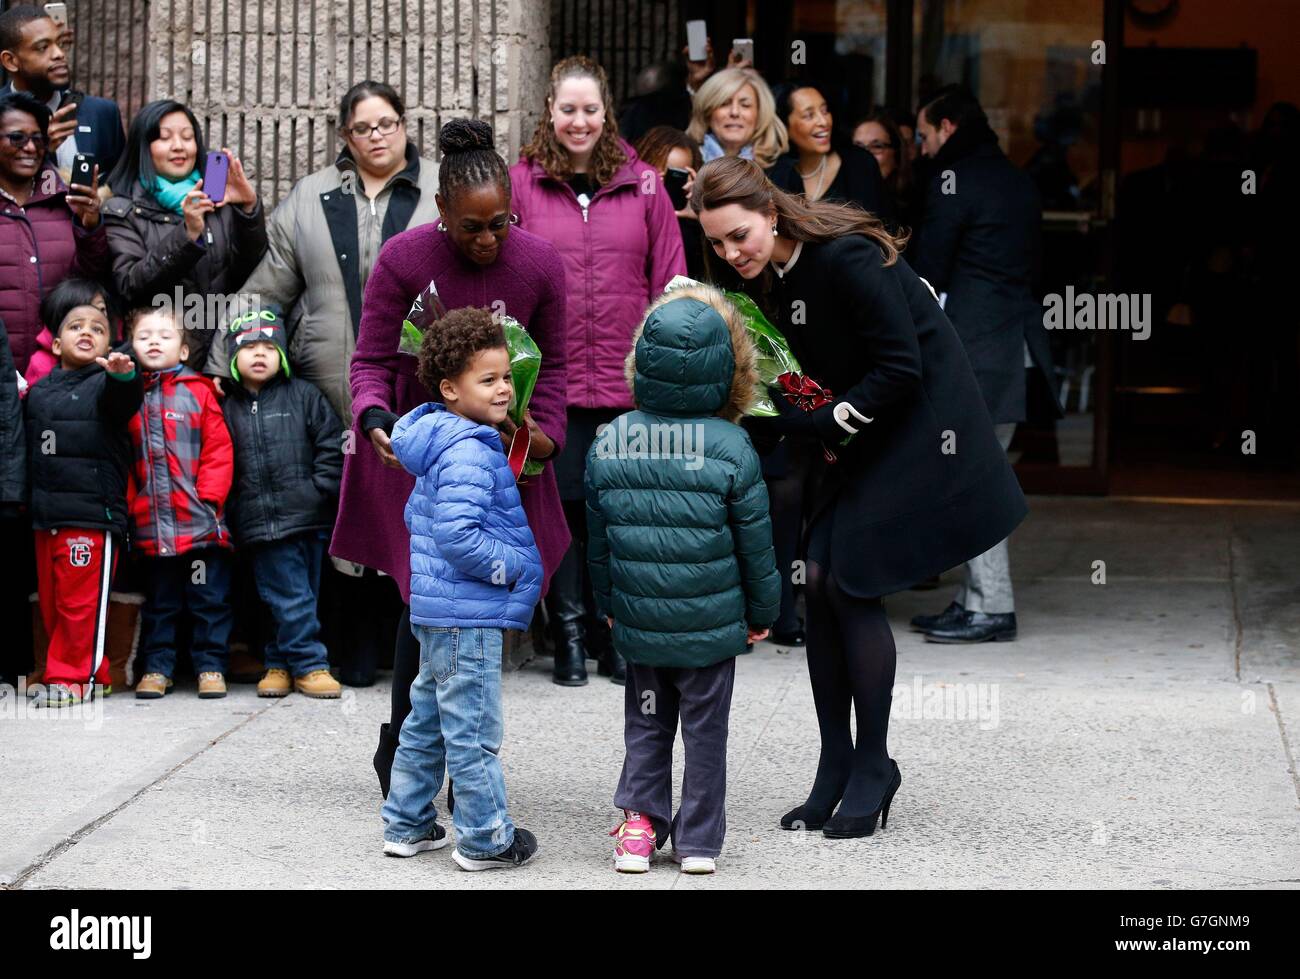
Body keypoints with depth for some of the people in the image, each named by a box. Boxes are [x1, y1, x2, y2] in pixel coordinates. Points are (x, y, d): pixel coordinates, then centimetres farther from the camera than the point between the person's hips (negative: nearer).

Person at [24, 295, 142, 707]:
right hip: (45, 515, 7)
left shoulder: (105, 384, -1)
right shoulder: (39, 391, 16)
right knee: (52, 601, 11)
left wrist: (123, 376, -46)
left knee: (81, 600, -7)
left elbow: (124, 402, -25)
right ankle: (92, 673, 20)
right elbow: (25, 445, 23)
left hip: (93, 514, -6)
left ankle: (71, 676, 0)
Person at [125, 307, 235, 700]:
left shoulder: (198, 391, 2)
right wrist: (130, 505, 1)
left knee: (209, 599, 3)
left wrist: (209, 498, -10)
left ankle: (210, 666, 9)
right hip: (152, 524, 2)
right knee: (159, 601, 11)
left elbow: (219, 450, -2)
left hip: (200, 522, -2)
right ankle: (156, 667, 17)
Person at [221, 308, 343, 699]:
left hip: (309, 518, 1)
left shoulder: (304, 396, 5)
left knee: (292, 598, 7)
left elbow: (331, 444, 5)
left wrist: (320, 489, -4)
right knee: (292, 598, -6)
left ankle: (281, 663, 17)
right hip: (261, 526, 0)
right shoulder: (228, 409, 9)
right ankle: (309, 665, -1)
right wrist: (230, 509, 3)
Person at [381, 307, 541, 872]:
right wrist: (512, 566, -15)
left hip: (437, 612, 11)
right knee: (473, 729, -2)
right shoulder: (468, 454, -19)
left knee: (428, 720, 19)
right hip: (468, 615, -11)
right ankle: (485, 840, 6)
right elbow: (457, 535, -28)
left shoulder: (440, 445, 14)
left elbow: (417, 515, 25)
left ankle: (407, 825, 28)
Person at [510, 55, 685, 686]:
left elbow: (669, 279, 7)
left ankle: (618, 637, 15)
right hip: (552, 379, -1)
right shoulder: (522, 183, 4)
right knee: (561, 508, 2)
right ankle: (571, 639, 13)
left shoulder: (642, 183, 7)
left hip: (629, 380, 1)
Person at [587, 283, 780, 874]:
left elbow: (597, 538, 6)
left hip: (638, 623, 2)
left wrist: (608, 603, 21)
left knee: (646, 723, 18)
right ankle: (699, 841, 15)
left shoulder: (609, 443, -4)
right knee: (706, 730, 9)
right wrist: (763, 611, 9)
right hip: (711, 624, -2)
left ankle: (640, 822, 13)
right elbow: (755, 543, -5)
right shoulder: (731, 448, -13)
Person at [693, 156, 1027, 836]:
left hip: (917, 422, -7)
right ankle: (835, 769, 9)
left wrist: (822, 423, -21)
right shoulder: (752, 274, -1)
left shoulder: (846, 259, -25)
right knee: (819, 580, -2)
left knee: (851, 581, -12)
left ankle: (873, 769, 1)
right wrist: (751, 440, -9)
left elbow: (902, 368, -22)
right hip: (852, 434, 8)